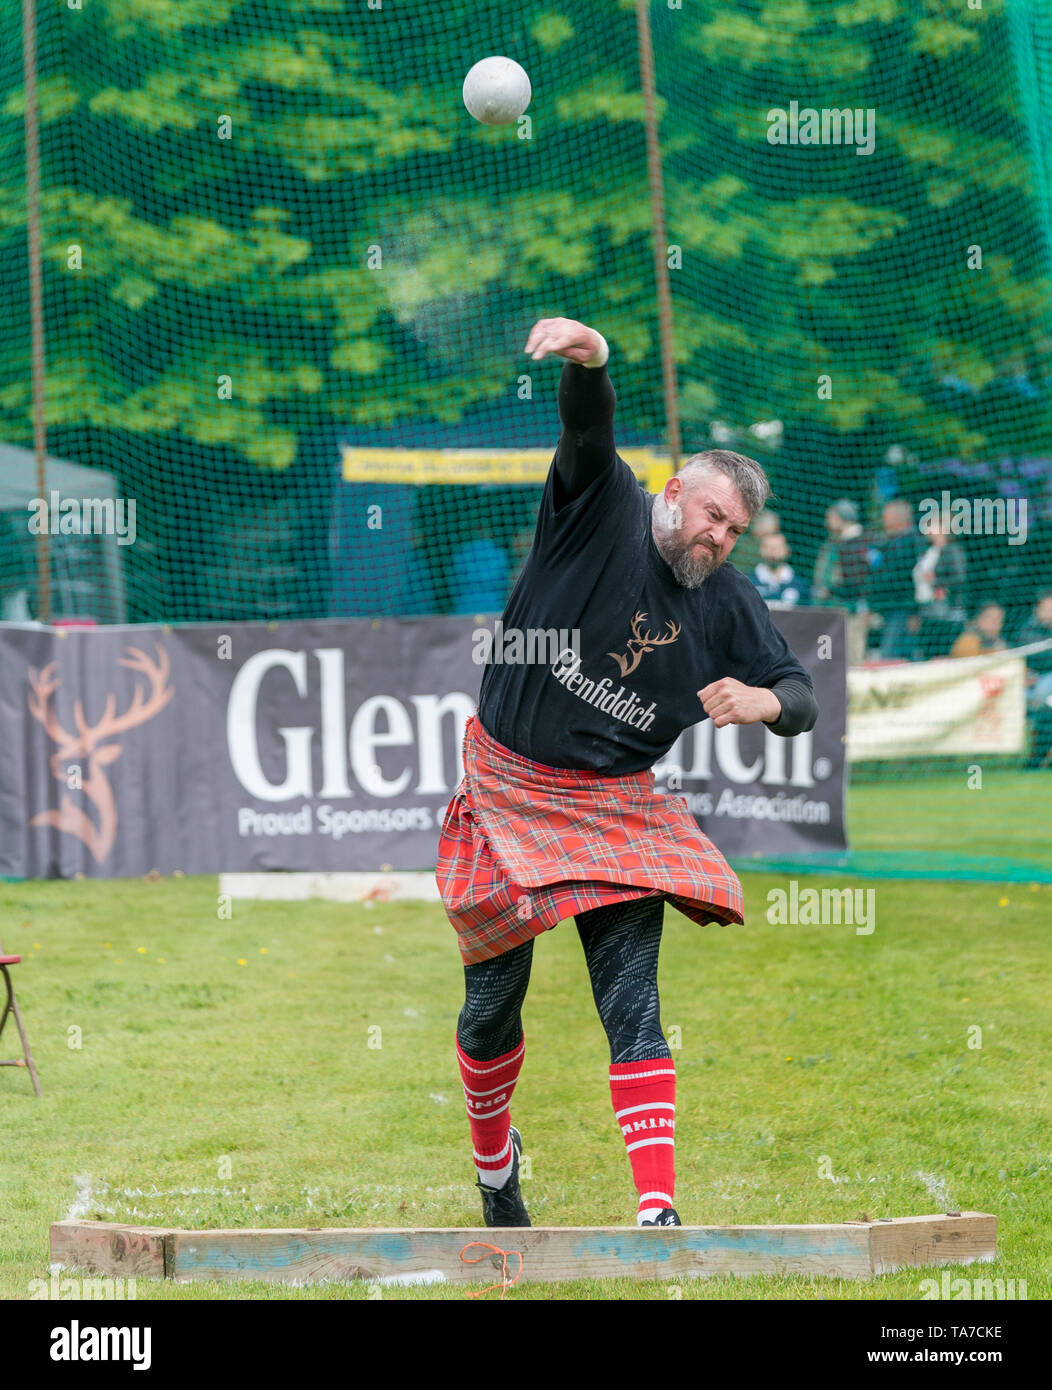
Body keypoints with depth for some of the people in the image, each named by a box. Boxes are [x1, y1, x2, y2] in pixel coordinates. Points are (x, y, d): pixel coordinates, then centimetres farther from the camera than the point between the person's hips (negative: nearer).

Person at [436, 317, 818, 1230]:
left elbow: (801, 696, 2)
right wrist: (590, 361, -48)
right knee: (493, 1007, 5)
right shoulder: (604, 507, -7)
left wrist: (763, 702, -23)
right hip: (507, 793, -2)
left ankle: (657, 1210, -17)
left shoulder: (730, 603, 2)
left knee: (632, 1005, -10)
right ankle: (494, 1155, 33)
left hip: (619, 811, 2)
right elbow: (588, 429, -26)